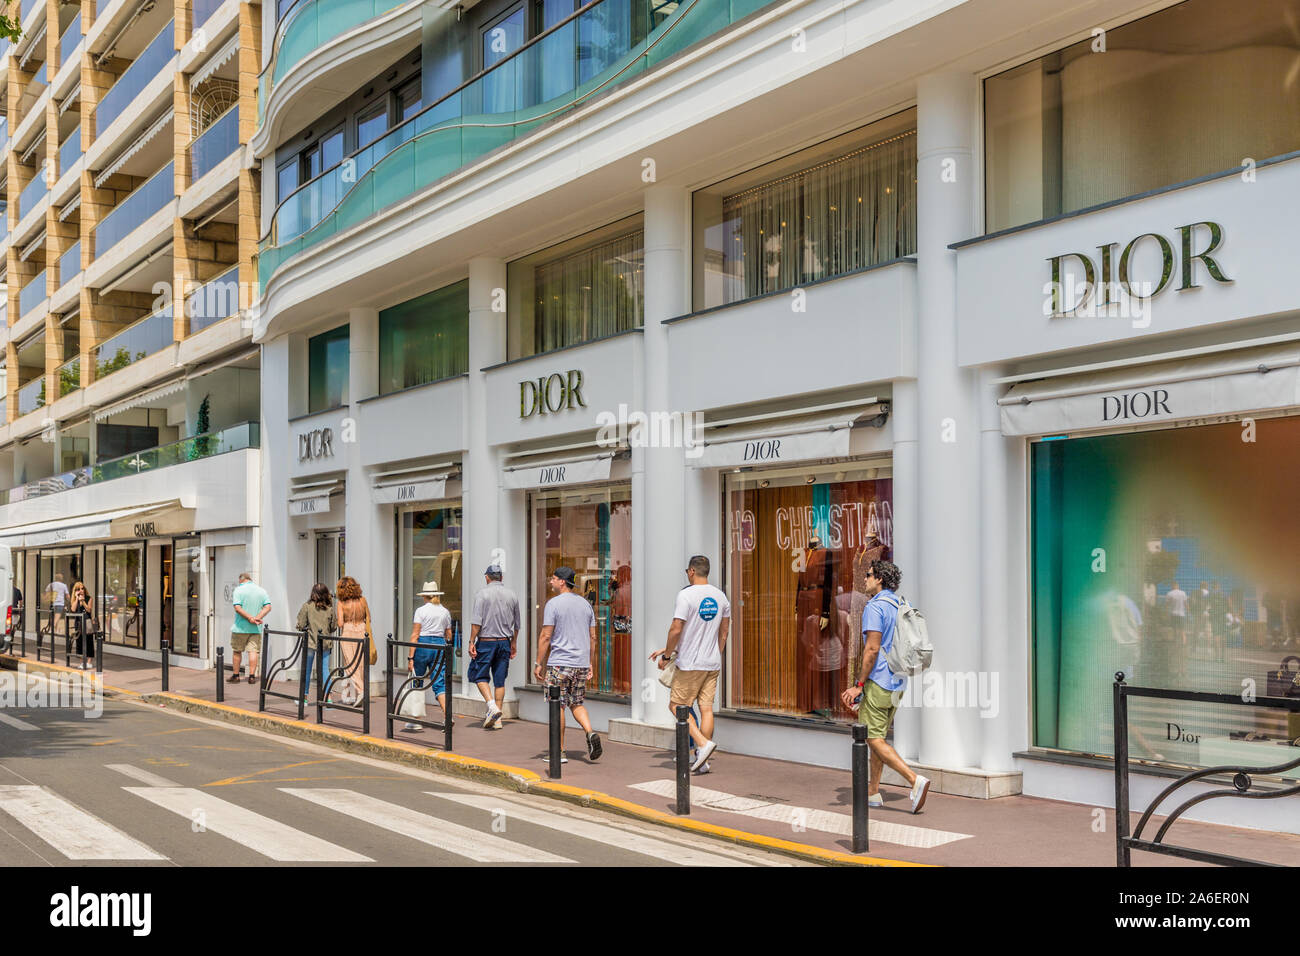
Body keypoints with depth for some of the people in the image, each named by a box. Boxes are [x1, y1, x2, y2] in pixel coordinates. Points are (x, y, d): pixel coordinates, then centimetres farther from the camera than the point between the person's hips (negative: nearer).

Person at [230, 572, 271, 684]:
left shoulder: (239, 590, -5)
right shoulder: (261, 591, 7)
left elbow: (237, 608, -16)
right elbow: (268, 607, -2)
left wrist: (250, 618, -16)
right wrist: (257, 618, -12)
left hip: (240, 627, -3)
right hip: (256, 628, 3)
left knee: (236, 651, 10)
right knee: (253, 651, 2)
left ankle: (235, 675, 15)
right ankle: (252, 675, -5)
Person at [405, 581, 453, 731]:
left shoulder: (421, 610, -5)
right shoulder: (445, 612, 9)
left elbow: (415, 635, -9)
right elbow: (448, 634, 13)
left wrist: (410, 657, -9)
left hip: (423, 645, -3)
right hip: (440, 646, 3)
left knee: (417, 684, 9)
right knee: (440, 684, 0)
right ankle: (447, 716, -19)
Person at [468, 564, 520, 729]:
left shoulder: (482, 594, -7)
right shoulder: (511, 595, 8)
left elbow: (476, 621, -14)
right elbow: (516, 624, 14)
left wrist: (471, 642, -10)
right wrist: (514, 643, 23)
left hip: (486, 641, -4)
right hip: (505, 642, 4)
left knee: (479, 675, 7)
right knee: (500, 680, 7)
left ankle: (492, 706, -12)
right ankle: (497, 719, 8)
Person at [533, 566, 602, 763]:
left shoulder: (554, 603, -7)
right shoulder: (585, 603, 11)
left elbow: (546, 636, -11)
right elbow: (592, 637, 12)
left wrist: (539, 663, -6)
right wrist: (589, 663, 18)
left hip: (559, 663, -6)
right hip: (581, 664, 6)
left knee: (558, 706, 1)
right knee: (577, 703, 16)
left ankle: (559, 752, 4)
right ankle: (590, 733, -7)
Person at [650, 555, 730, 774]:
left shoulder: (686, 594, -12)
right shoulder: (721, 596, 9)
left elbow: (676, 630, -16)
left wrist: (667, 655, -4)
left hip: (690, 663, -6)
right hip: (713, 664, 6)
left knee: (677, 705, 4)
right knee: (706, 708, 6)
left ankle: (703, 743, -12)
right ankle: (702, 760, 6)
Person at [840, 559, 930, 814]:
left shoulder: (875, 607, -14)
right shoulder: (900, 607, 13)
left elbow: (872, 649, -21)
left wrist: (860, 685, -16)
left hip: (879, 682, -9)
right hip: (898, 683, 9)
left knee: (874, 739, -6)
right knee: (878, 737, 16)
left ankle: (915, 781, -18)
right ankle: (873, 792, 19)